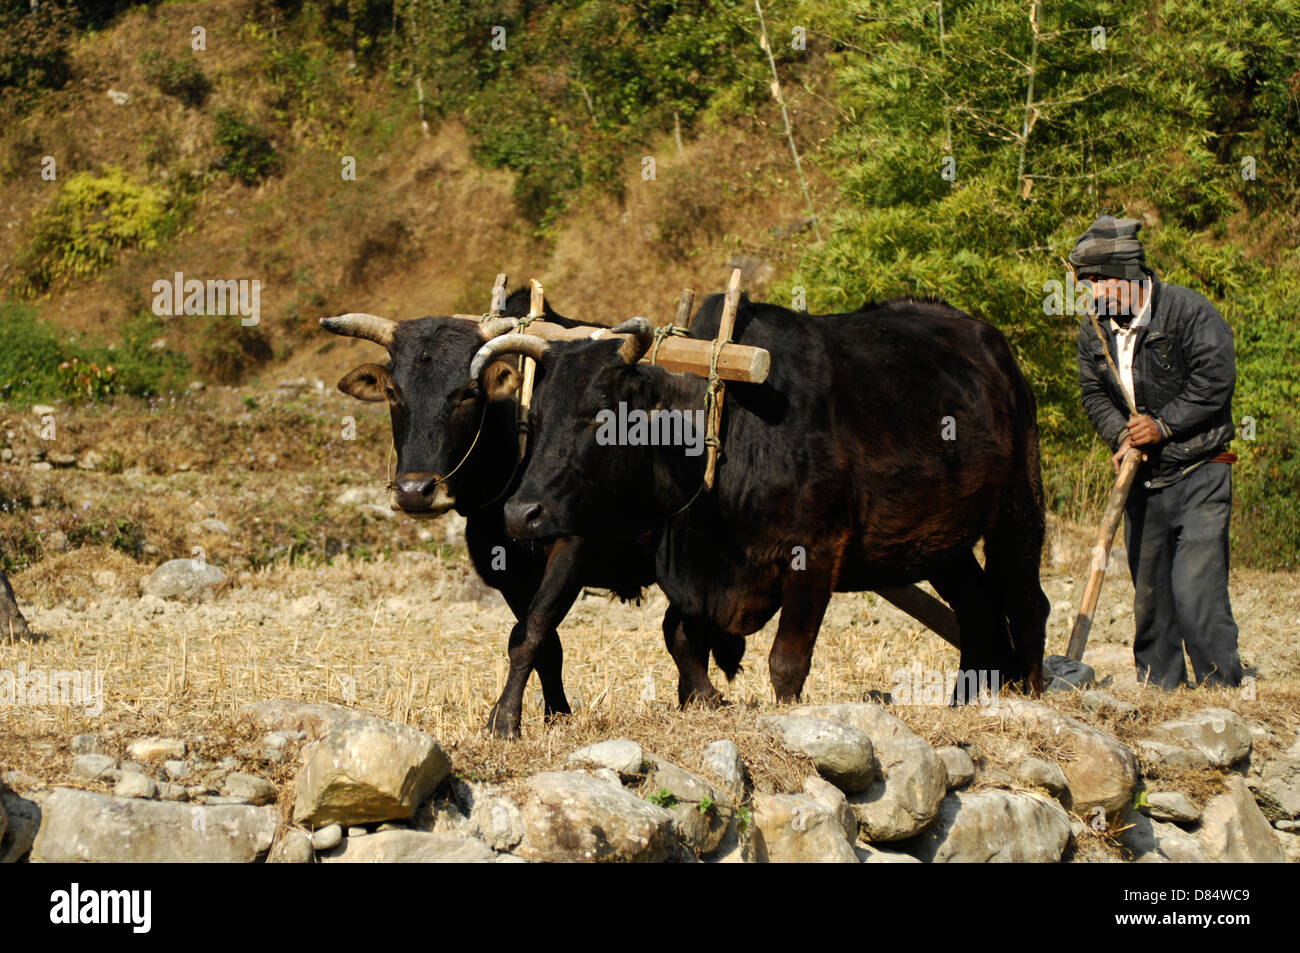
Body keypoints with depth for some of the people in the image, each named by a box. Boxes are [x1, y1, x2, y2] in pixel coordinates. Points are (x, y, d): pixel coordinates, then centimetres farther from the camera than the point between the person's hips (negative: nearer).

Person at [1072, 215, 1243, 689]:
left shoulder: (1190, 311, -12)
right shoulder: (1094, 328, 6)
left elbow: (1214, 380, -13)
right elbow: (1094, 392, 12)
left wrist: (1164, 425, -14)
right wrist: (1121, 436, -6)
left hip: (1198, 477, -6)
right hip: (1142, 480, 6)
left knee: (1196, 591, -15)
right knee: (1149, 596, 9)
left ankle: (1221, 689, -9)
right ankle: (1161, 691, 19)